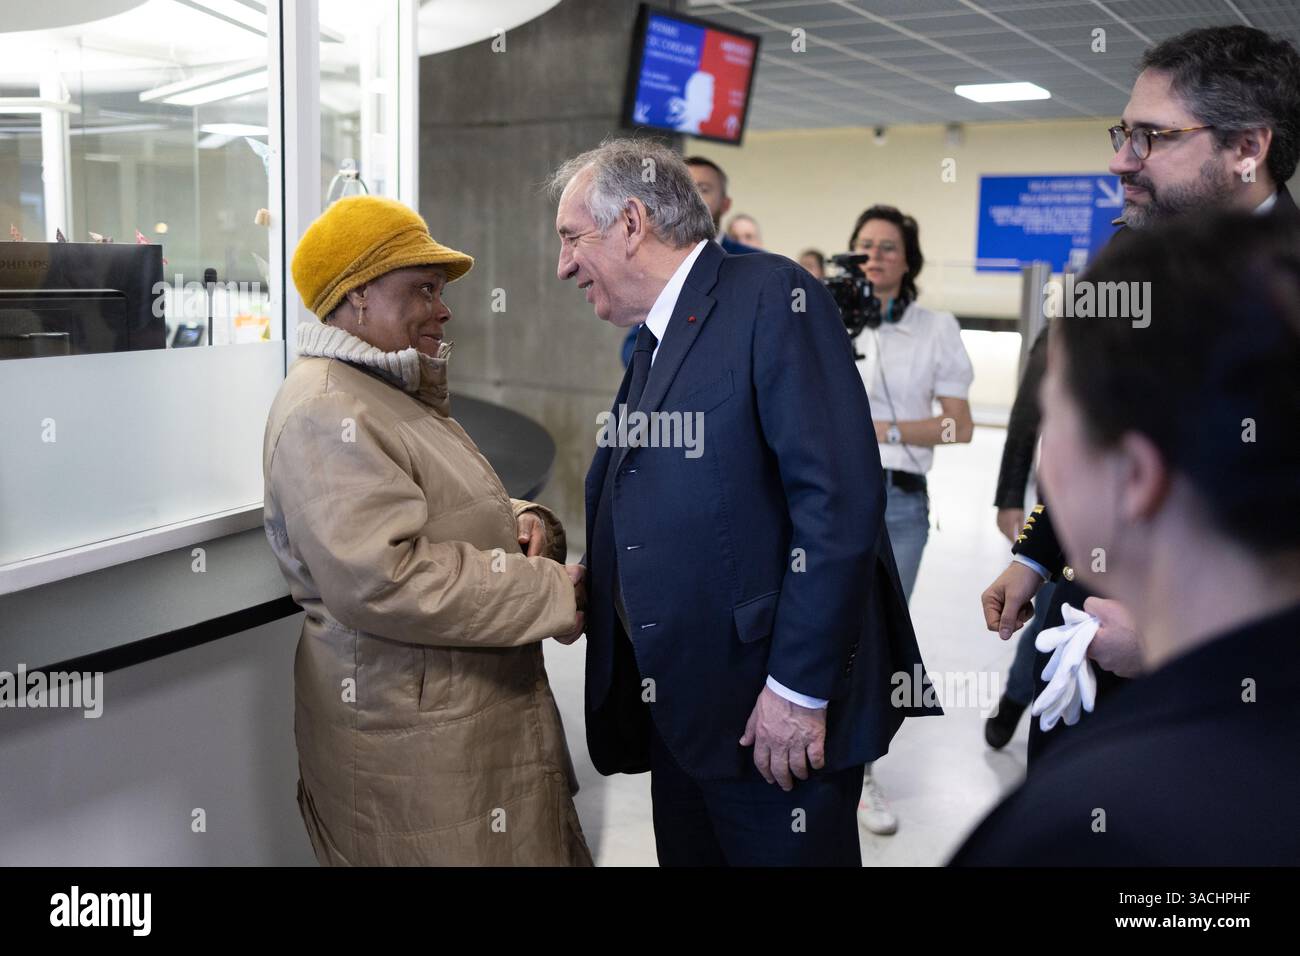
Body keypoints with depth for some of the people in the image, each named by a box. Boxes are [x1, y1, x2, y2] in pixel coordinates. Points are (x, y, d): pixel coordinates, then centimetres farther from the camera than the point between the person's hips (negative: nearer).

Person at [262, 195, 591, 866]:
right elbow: (381, 580, -27)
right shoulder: (325, 412, -17)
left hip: (475, 718, 10)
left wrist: (518, 521, 0)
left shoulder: (394, 395, 16)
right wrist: (551, 593, -21)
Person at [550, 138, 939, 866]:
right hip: (681, 713, 8)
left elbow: (841, 498, -20)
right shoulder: (653, 343, 16)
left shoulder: (771, 295, -11)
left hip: (775, 714, -8)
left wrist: (799, 688, -20)